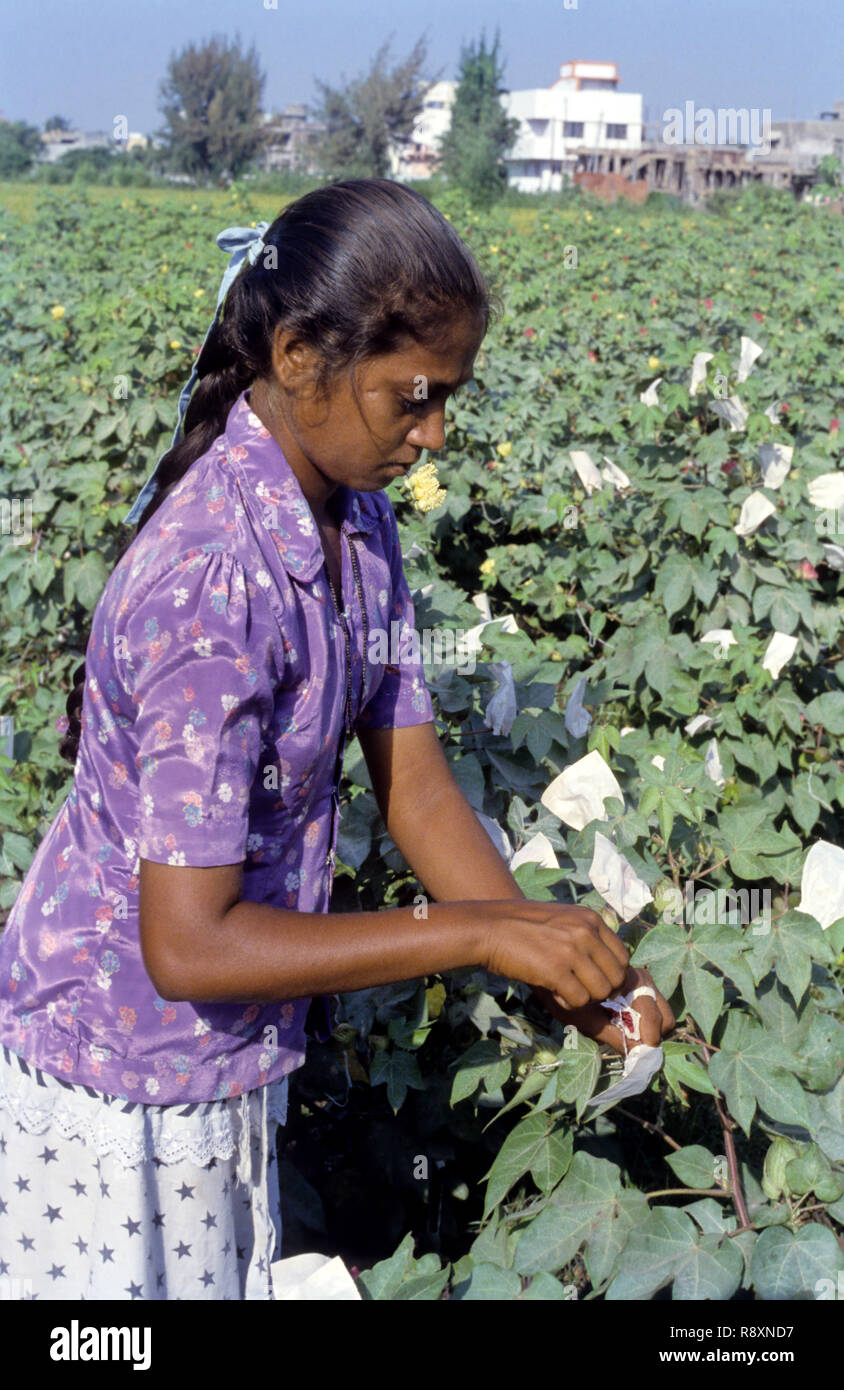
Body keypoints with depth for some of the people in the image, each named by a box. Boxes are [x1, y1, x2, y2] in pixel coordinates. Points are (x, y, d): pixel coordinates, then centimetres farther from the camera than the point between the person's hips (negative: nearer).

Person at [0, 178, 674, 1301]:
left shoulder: (354, 522, -4)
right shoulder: (214, 582, -31)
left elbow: (415, 787, -2)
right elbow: (189, 947, -30)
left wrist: (568, 968, -13)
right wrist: (483, 931, -27)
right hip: (122, 1078, -7)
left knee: (236, 1277, 22)